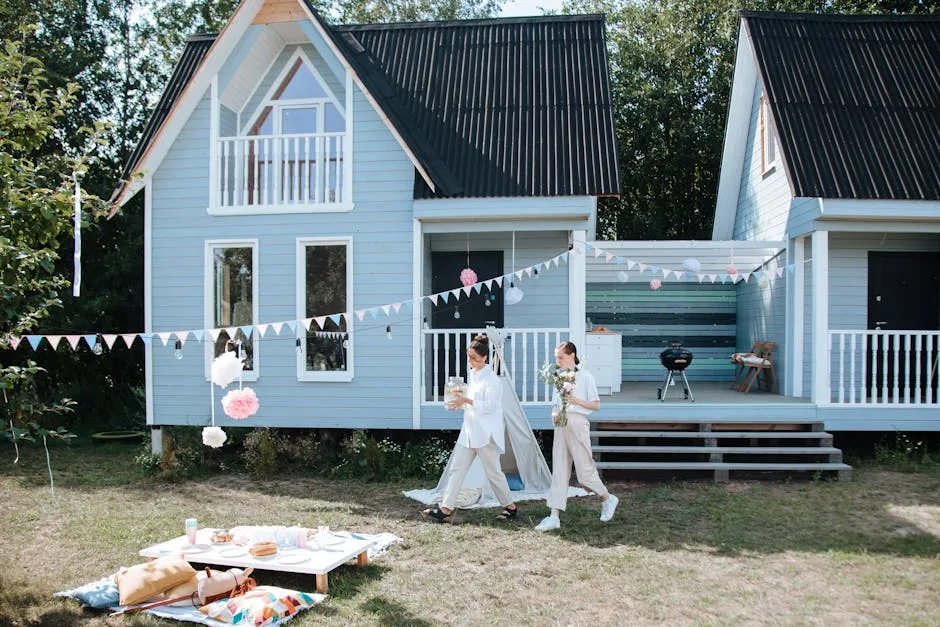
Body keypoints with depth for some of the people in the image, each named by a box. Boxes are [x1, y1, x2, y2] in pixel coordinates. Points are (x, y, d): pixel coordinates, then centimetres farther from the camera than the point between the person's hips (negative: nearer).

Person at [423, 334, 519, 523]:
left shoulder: (490, 377, -13)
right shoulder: (473, 374, 14)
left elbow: (489, 405, -19)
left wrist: (466, 401, -25)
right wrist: (460, 403, 6)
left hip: (486, 433, -9)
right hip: (470, 430, 9)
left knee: (493, 472, 3)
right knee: (457, 468, 3)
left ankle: (510, 507, 19)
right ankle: (446, 509, 3)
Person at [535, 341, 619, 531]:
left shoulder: (585, 376, -4)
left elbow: (596, 405, -5)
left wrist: (577, 401, -20)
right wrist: (554, 413, -1)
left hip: (577, 424, -6)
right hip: (561, 426, 6)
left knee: (585, 470, -1)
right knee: (559, 471, 3)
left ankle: (608, 499, 25)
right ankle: (554, 517, 2)